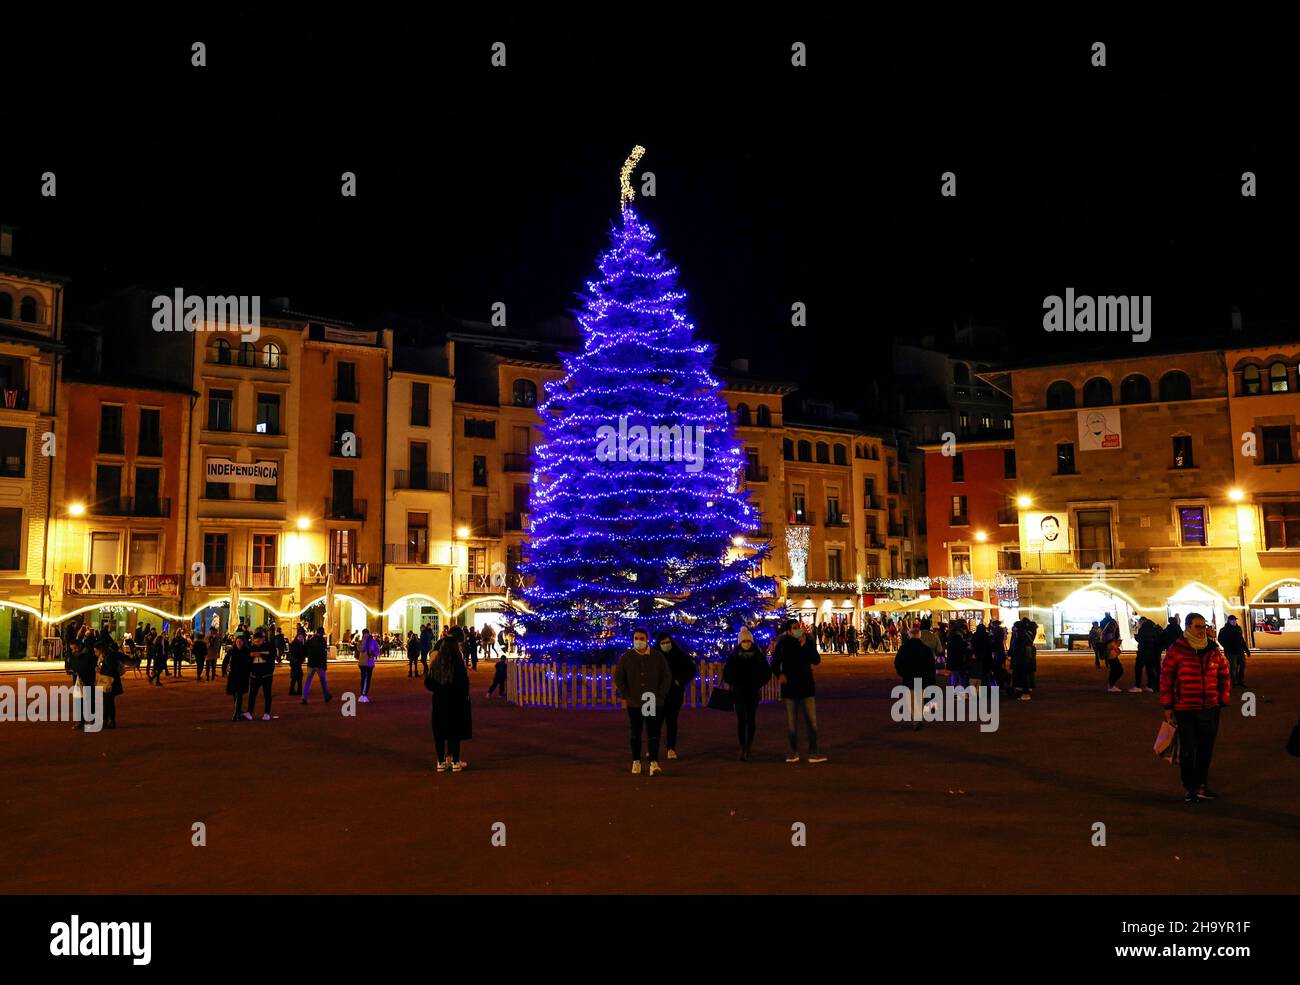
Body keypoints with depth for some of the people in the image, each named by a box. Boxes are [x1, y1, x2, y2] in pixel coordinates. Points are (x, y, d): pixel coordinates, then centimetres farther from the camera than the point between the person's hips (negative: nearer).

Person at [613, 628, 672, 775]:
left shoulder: (658, 657, 1)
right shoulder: (626, 657, 2)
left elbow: (667, 677, 5)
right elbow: (618, 678, 6)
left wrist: (660, 696, -3)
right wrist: (625, 696, -1)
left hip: (654, 703, -1)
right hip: (634, 703, 1)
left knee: (653, 733, -8)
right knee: (636, 734, 10)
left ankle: (654, 763, -11)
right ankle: (636, 762, 20)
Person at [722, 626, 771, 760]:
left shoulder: (758, 656, 2)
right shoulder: (733, 656, 2)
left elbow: (767, 673, 7)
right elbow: (726, 674, 8)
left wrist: (759, 684, -2)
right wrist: (733, 684, -2)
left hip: (753, 692, 1)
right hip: (739, 692, -1)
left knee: (751, 719, 7)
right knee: (741, 719, -7)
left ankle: (750, 744, 24)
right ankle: (743, 748, -8)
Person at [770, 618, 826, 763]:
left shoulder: (808, 642, 0)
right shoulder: (783, 645, 0)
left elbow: (816, 660, -11)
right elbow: (775, 663, 9)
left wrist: (805, 645, -18)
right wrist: (779, 674, -9)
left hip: (806, 686, 0)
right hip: (789, 687, 0)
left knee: (811, 721, -4)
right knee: (791, 723, 7)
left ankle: (813, 753, 1)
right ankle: (794, 752, 18)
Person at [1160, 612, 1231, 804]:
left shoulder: (1213, 650, 4)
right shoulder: (1176, 650, -8)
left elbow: (1225, 676, 15)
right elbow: (1166, 678, -5)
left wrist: (1223, 700, 10)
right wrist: (1167, 707, -4)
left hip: (1210, 709, 4)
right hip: (1184, 710, -4)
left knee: (1206, 750, 11)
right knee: (1188, 750, 3)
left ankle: (1201, 786, 25)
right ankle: (1188, 788, 17)